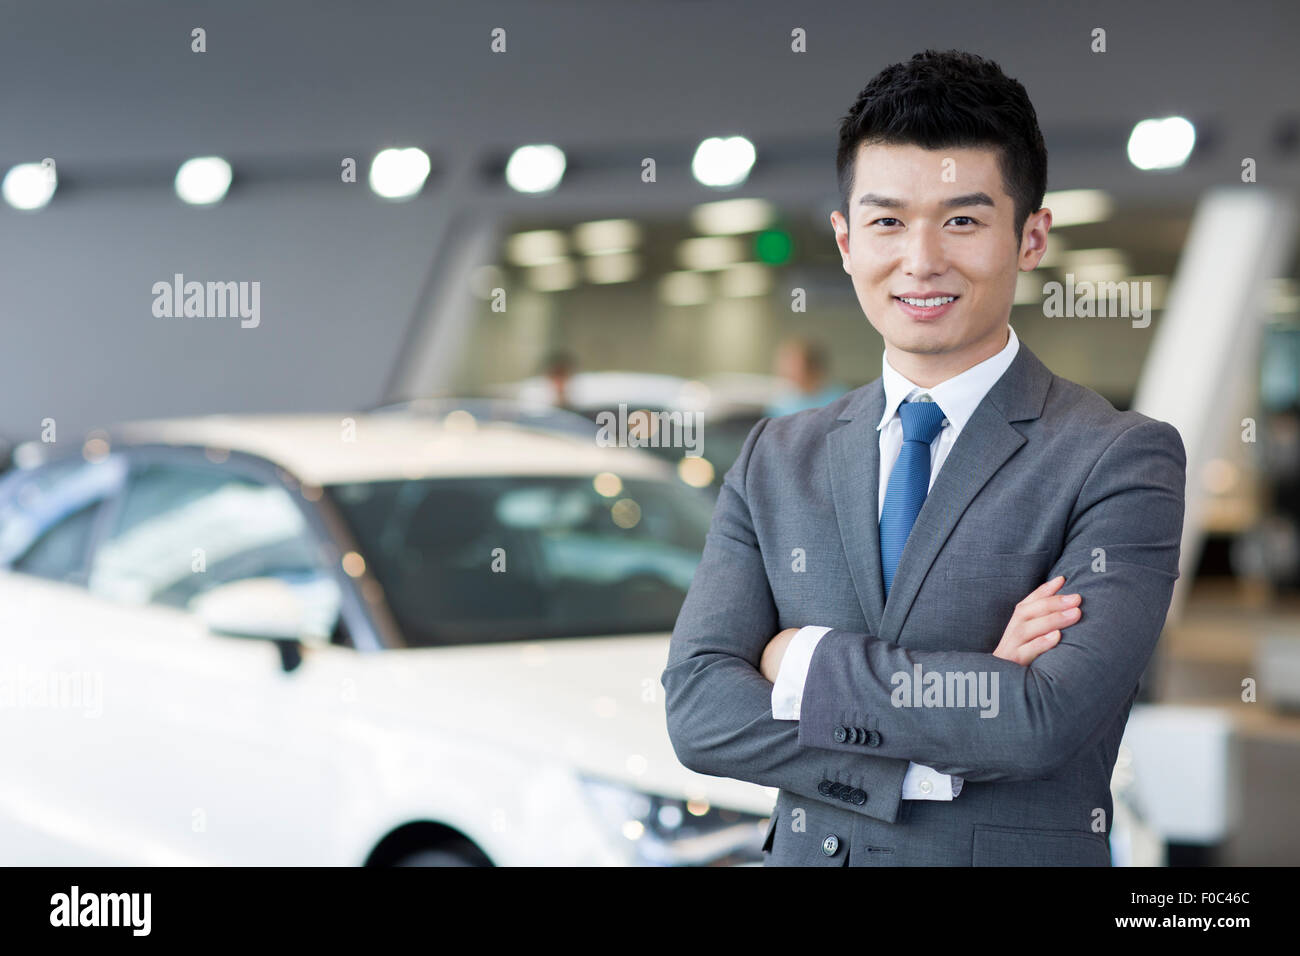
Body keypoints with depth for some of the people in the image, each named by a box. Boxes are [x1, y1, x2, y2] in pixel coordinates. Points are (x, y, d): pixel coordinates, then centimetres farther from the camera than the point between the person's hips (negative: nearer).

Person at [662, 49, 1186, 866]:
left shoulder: (1123, 460, -11)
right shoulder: (776, 462, 2)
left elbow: (1047, 721, -22)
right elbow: (697, 712, -9)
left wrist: (806, 664, -13)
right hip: (807, 848, 3)